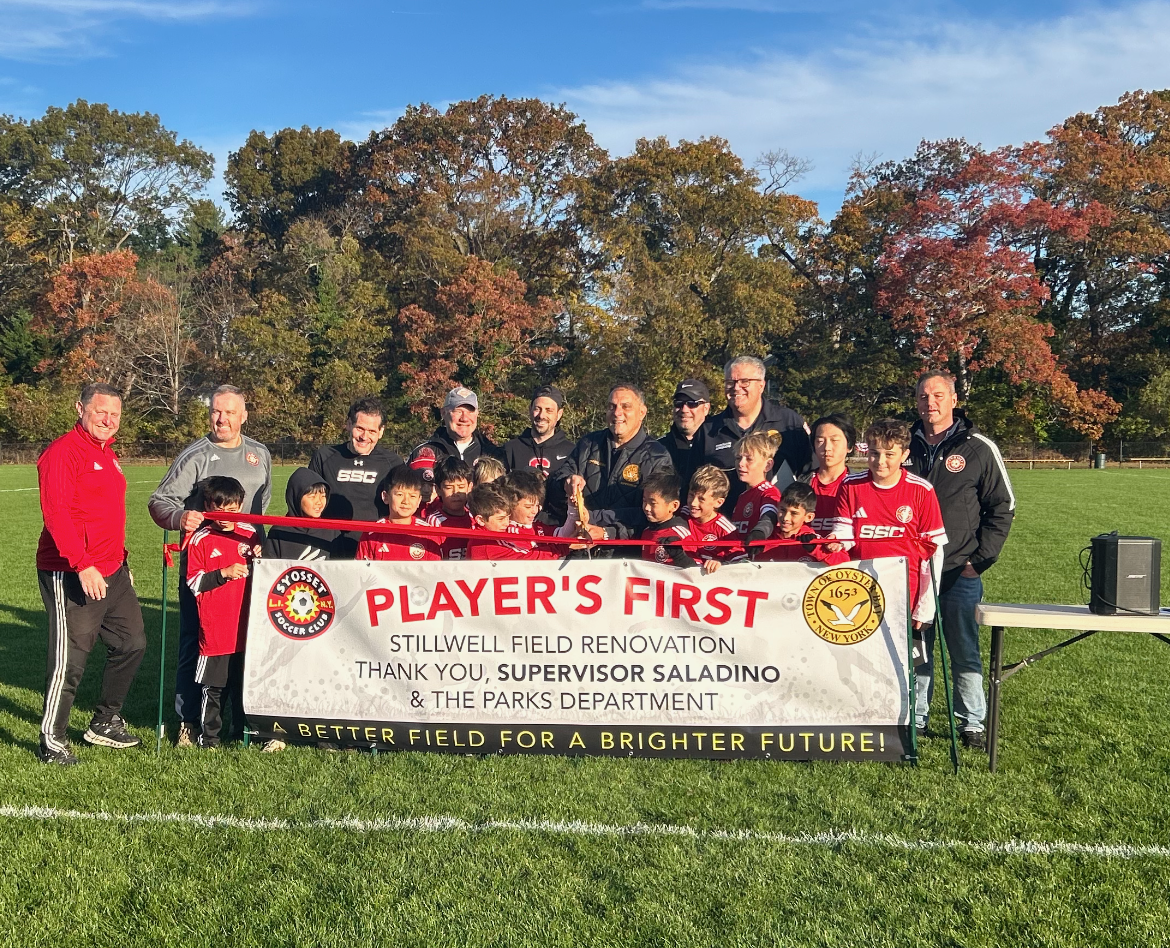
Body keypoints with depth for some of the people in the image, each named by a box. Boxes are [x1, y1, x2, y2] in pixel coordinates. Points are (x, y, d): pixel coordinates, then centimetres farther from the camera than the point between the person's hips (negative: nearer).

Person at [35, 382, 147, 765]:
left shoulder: (107, 453, 17)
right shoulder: (64, 451, -12)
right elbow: (56, 513, -22)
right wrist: (82, 565, -28)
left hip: (112, 572, 9)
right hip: (70, 575, -9)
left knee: (132, 644, 14)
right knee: (70, 659, -3)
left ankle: (104, 723, 29)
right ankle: (52, 742, 11)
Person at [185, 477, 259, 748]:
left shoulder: (250, 533, 8)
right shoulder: (201, 540, -5)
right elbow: (193, 582, -10)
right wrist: (224, 573, -20)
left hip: (246, 625, 4)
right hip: (215, 628, -4)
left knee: (245, 681, 14)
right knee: (214, 686, 4)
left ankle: (243, 731, 27)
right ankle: (208, 736, 16)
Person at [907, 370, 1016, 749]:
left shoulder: (979, 449, -2)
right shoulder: (906, 445, 7)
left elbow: (1002, 508, 1)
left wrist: (979, 560, -6)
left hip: (960, 573, -3)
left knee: (965, 653, 3)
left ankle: (972, 724, 14)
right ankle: (915, 720, 19)